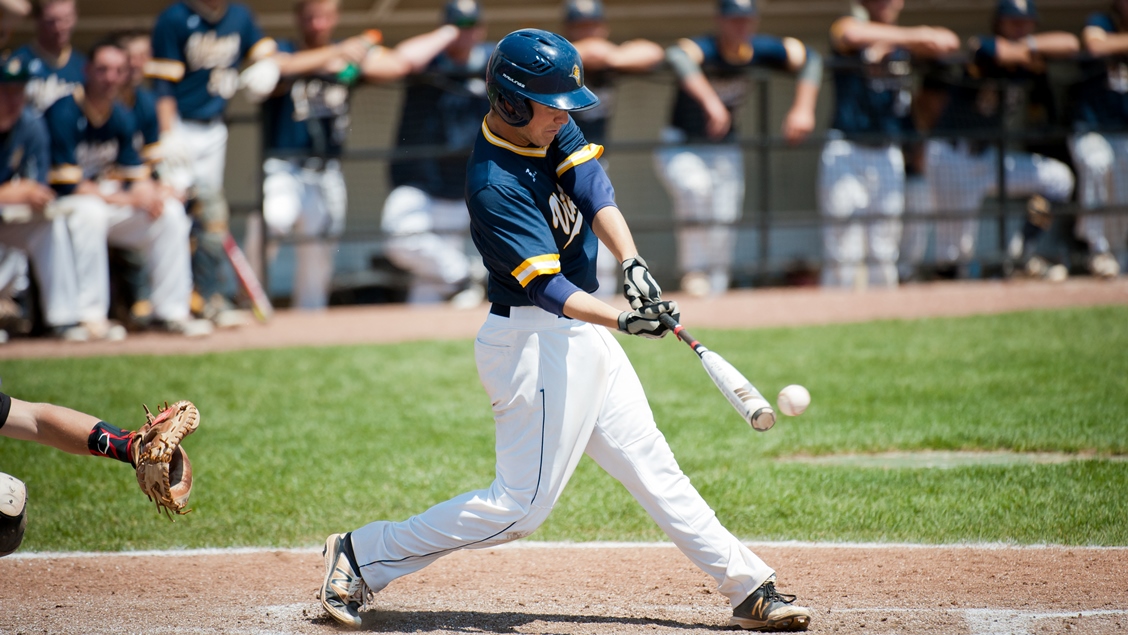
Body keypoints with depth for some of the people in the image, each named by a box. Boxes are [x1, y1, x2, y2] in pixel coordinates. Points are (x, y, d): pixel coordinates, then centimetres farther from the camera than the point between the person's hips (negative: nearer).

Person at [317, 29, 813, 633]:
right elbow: (545, 285, -27)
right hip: (537, 342, -9)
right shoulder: (494, 185, -23)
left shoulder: (552, 130, 2)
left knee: (652, 467, 12)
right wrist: (623, 319, -40)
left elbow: (595, 192, -9)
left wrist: (633, 265, -26)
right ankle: (361, 555, 2)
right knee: (520, 505, -5)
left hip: (583, 334, 9)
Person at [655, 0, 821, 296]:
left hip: (724, 148, 6)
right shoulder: (705, 49, -26)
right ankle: (693, 272, -22)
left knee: (724, 221, 2)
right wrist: (709, 101, -61)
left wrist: (802, 110, -11)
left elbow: (808, 59, 1)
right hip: (681, 148, -6)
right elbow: (678, 56, -50)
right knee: (695, 187, -33)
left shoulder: (758, 49, -9)